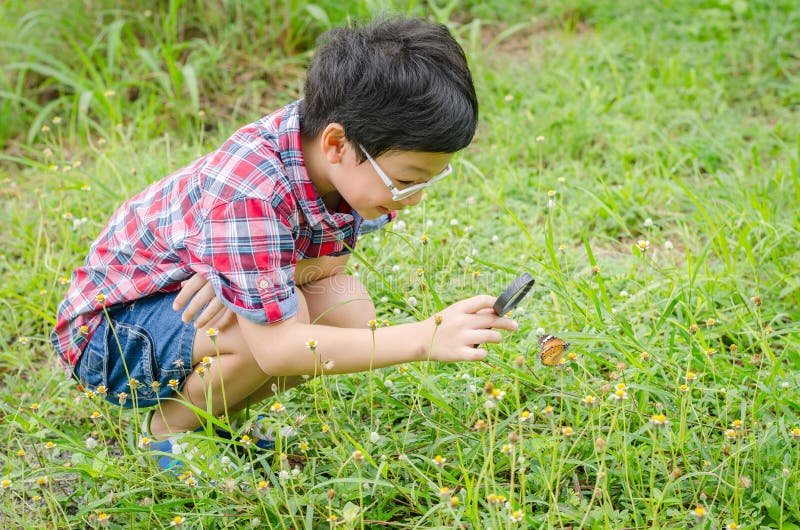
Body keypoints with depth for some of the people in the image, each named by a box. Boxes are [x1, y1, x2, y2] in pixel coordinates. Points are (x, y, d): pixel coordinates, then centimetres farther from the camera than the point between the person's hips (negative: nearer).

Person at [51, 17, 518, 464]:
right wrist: (425, 339, -44)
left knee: (349, 309, -14)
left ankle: (213, 417, 6)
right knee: (272, 326, -34)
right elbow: (276, 348, -38)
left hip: (197, 298, 8)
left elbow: (332, 258, -2)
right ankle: (171, 428, -4)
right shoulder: (247, 194, -37)